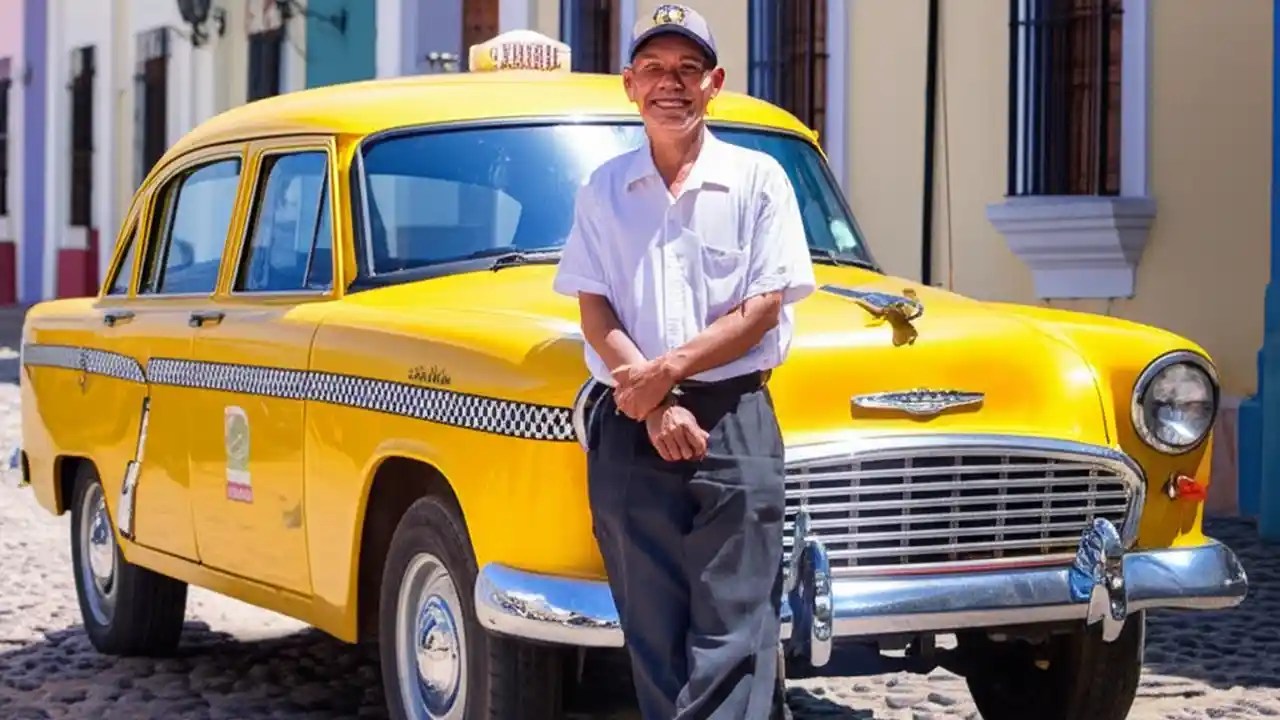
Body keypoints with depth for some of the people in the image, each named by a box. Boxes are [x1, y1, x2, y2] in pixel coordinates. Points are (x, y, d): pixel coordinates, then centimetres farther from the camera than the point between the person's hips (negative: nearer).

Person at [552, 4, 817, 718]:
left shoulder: (758, 178, 5)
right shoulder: (604, 190, 12)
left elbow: (764, 308, -2)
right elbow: (594, 310, 5)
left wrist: (667, 372, -11)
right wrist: (656, 408, -9)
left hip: (735, 421, -2)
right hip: (630, 424, 3)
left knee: (730, 636, -8)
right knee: (653, 635, 4)